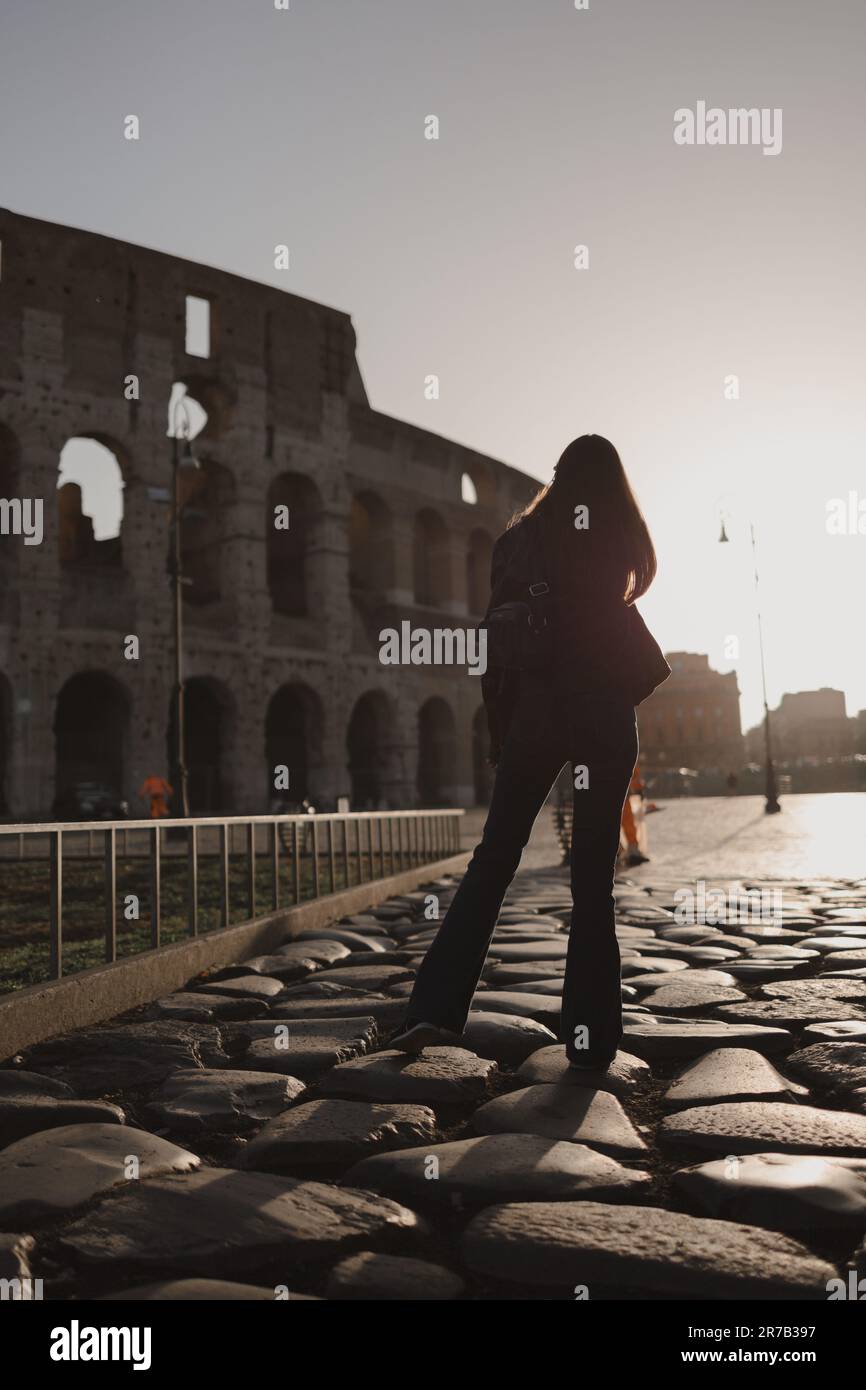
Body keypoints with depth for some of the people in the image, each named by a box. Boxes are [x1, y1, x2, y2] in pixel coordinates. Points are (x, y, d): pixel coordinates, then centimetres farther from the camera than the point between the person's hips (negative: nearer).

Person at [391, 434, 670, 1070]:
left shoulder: (521, 535, 7)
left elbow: (497, 631, 6)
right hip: (603, 717, -2)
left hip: (533, 714, 2)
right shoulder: (619, 537, 1)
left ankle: (435, 1007, 4)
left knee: (493, 858, 10)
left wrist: (500, 731, 10)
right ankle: (590, 1035, 6)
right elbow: (614, 616, -5)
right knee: (593, 874, 4)